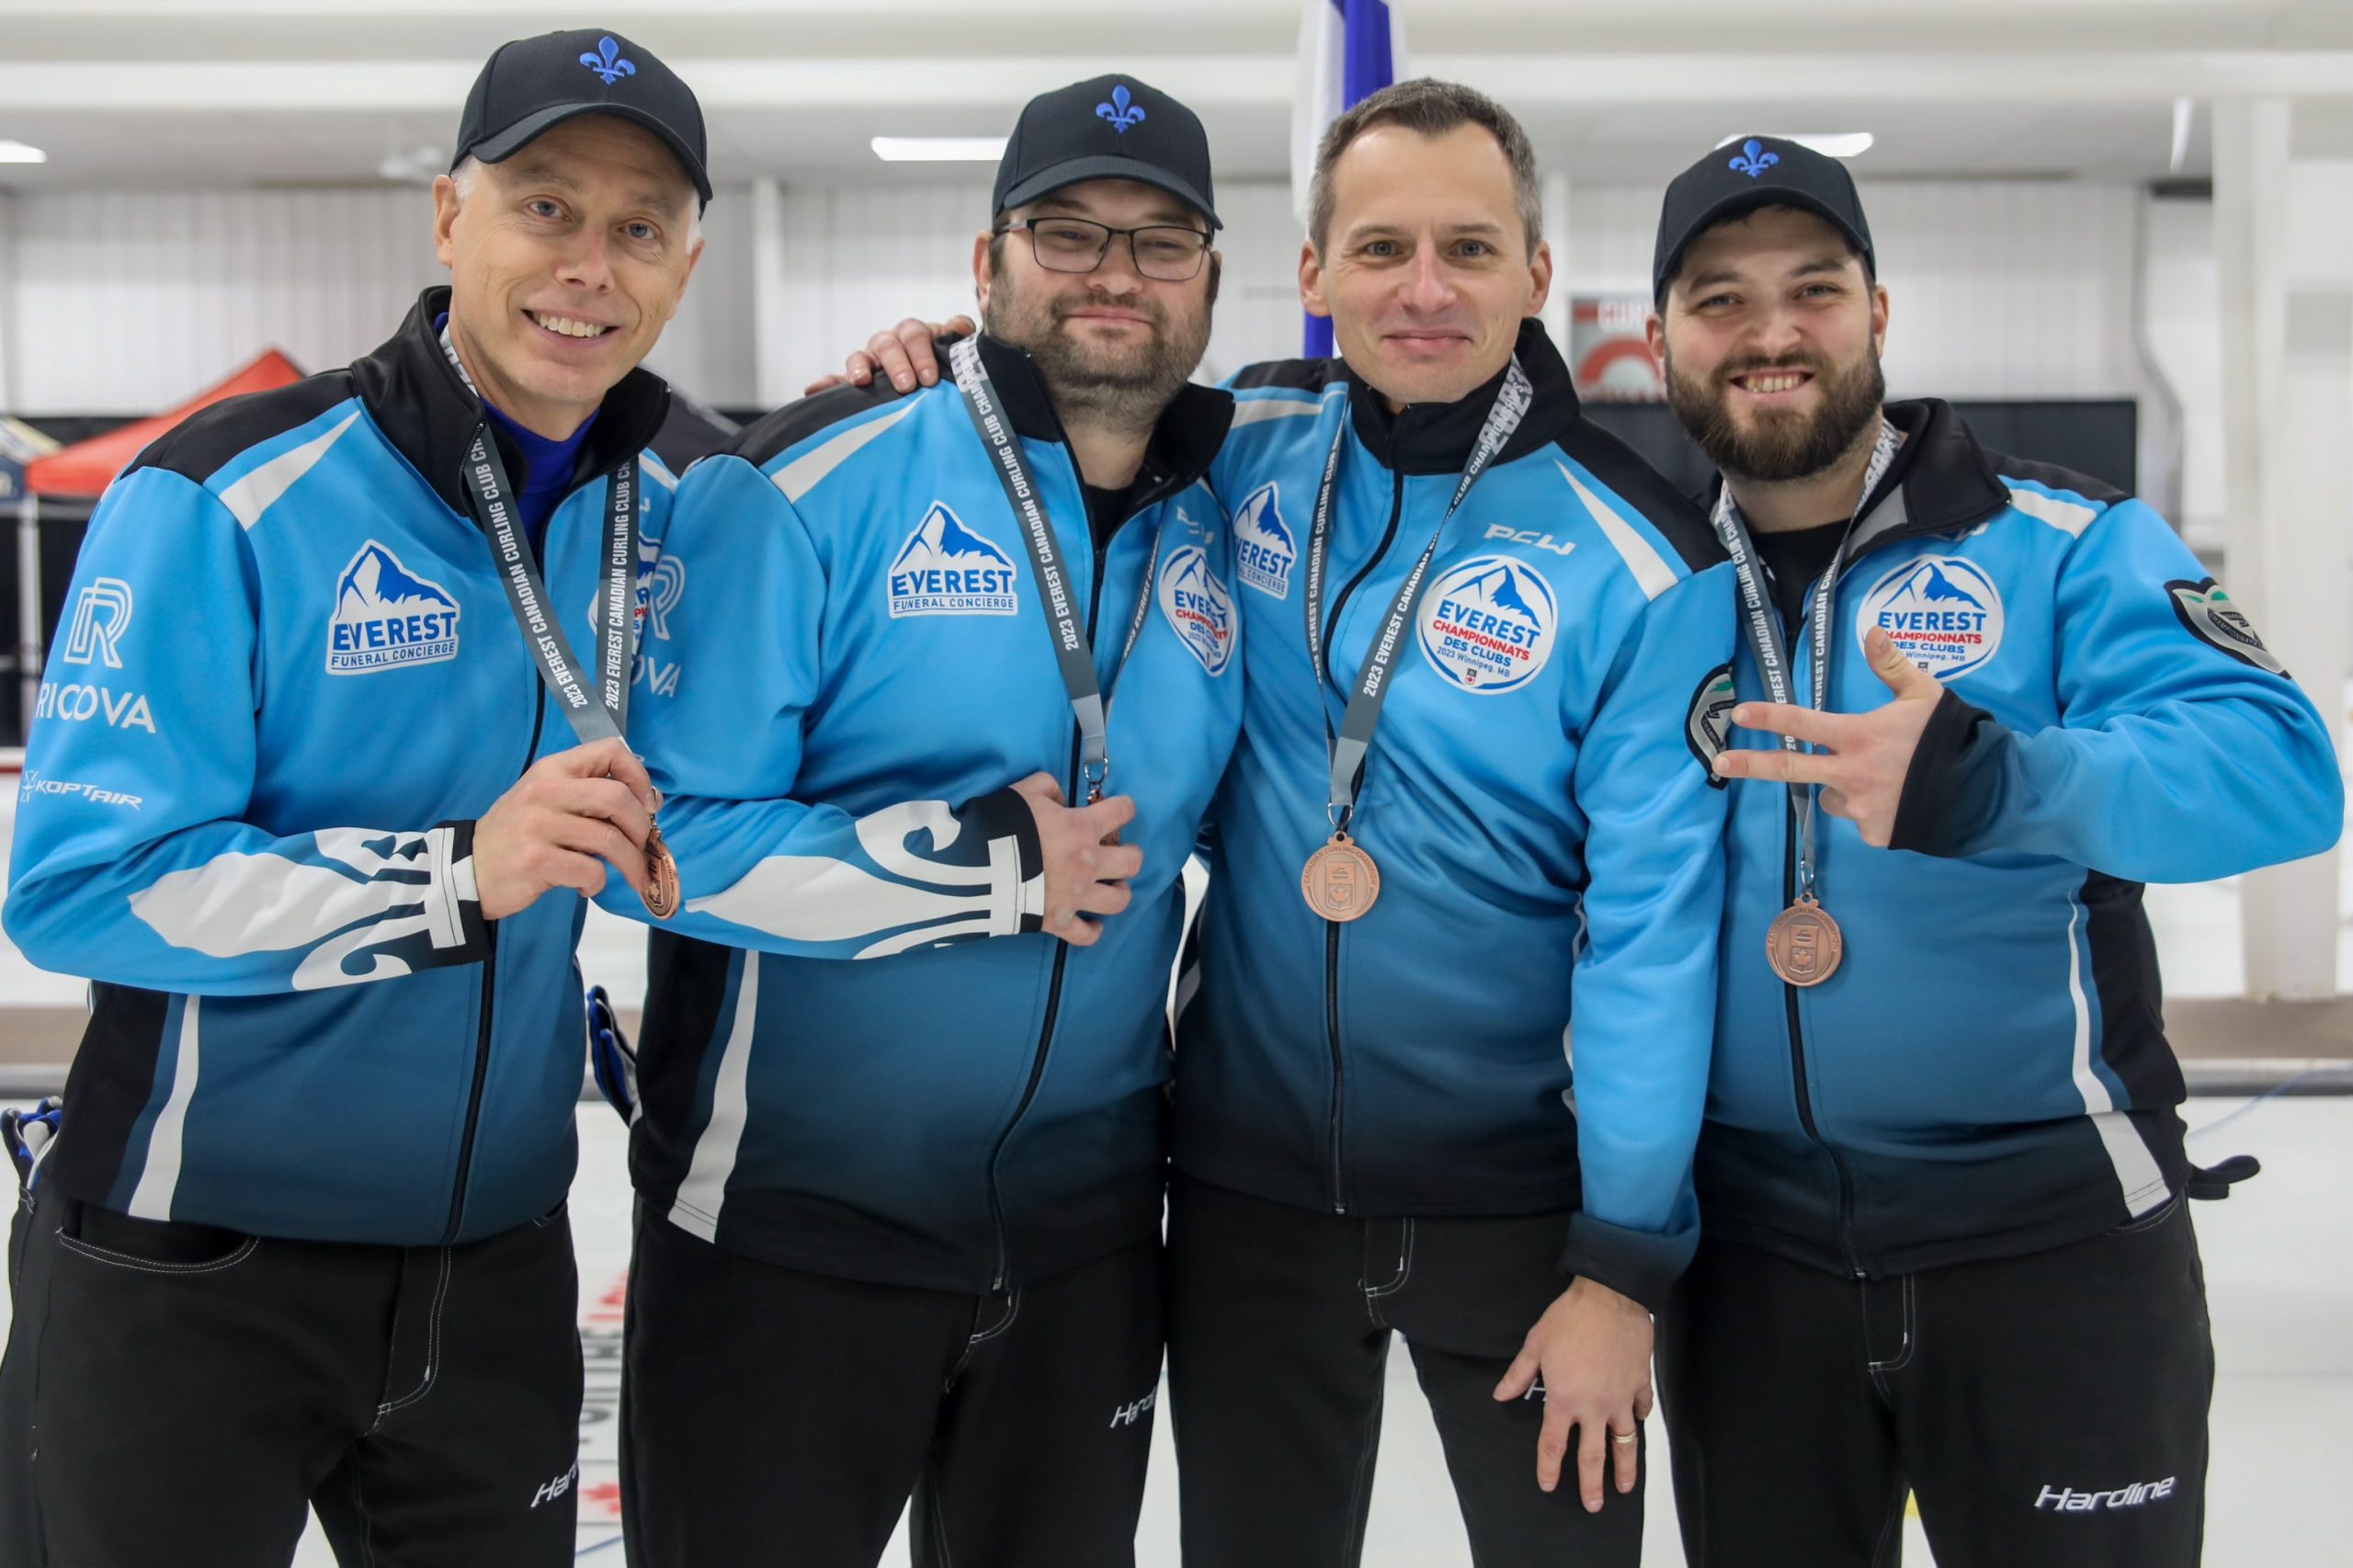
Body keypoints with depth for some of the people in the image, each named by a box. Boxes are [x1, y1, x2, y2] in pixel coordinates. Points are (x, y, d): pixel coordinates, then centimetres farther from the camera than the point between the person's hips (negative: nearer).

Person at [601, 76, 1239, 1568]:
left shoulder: (1225, 533, 4)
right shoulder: (808, 492, -13)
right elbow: (669, 833, -18)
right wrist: (980, 867, -20)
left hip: (1087, 1232, 5)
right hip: (788, 1229, -5)